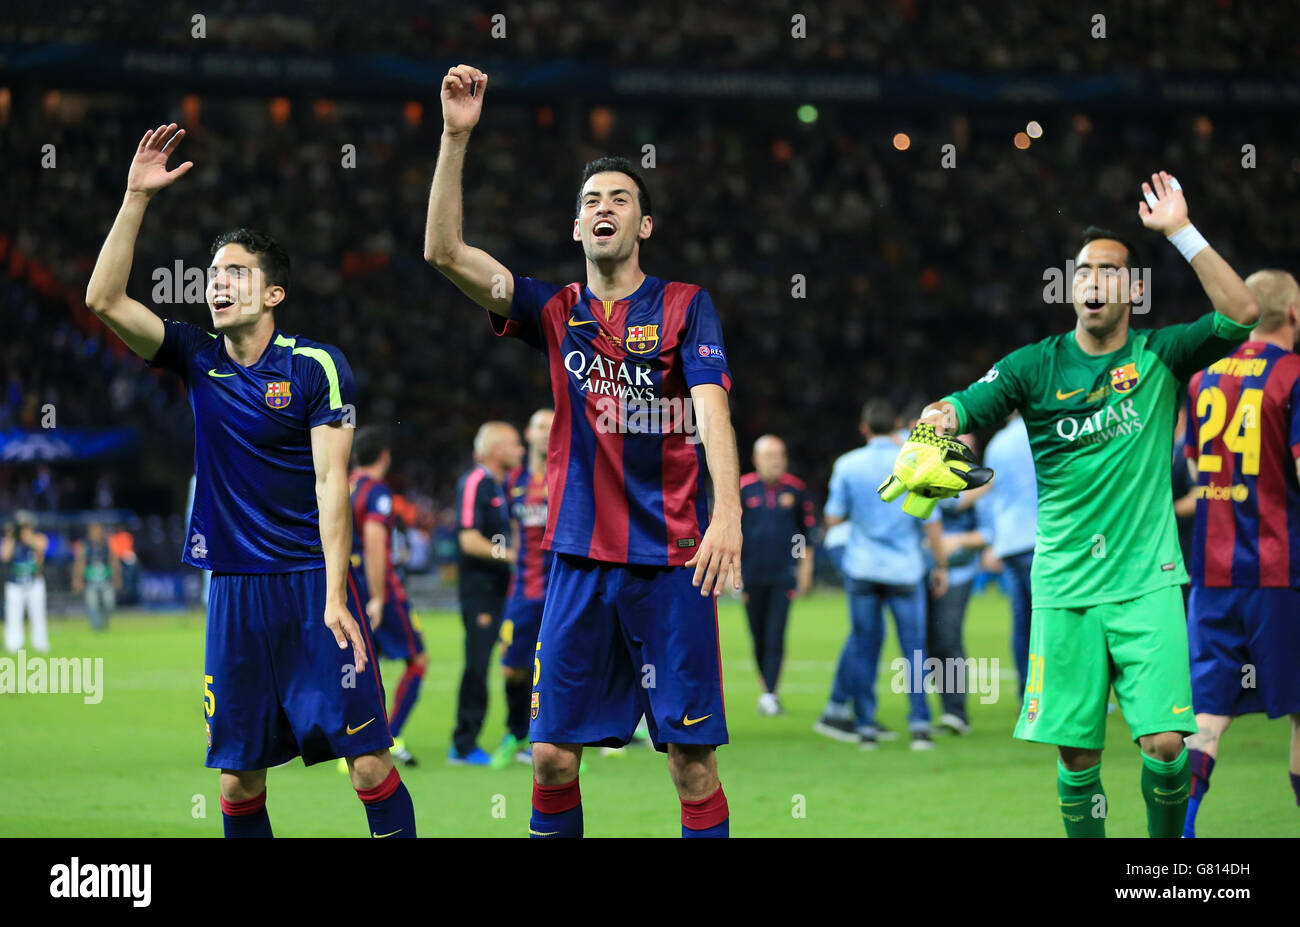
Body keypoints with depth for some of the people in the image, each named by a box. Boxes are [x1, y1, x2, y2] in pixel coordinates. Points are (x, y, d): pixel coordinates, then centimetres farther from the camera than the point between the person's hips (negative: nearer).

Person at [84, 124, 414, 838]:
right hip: (233, 589, 4)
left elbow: (331, 482, -9)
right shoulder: (198, 359, 8)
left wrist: (333, 596, -17)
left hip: (312, 583, -4)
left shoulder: (317, 366, -4)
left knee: (369, 763, -10)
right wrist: (136, 197, -7)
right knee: (239, 776, 4)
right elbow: (104, 298, -1)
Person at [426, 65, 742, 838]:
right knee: (553, 753, 2)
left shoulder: (685, 306, 2)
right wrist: (456, 136, -9)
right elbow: (445, 251, 1)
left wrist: (727, 514, -28)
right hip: (580, 558, 3)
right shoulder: (558, 312, 10)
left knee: (692, 757, -3)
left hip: (671, 558, -3)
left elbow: (711, 408, -12)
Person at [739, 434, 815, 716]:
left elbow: (806, 531, 12)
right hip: (752, 574, 1)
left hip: (784, 574, 0)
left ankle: (770, 695, -10)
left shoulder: (795, 489, 3)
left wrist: (805, 569, 9)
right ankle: (767, 689, 21)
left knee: (776, 636, -9)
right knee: (758, 637, 6)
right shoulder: (743, 489, 0)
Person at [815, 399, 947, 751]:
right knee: (914, 649, 5)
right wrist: (941, 566, 6)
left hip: (862, 567, 1)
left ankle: (865, 726, 9)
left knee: (865, 645, 8)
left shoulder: (847, 465, -4)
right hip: (905, 569, -1)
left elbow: (833, 518, -1)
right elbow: (932, 524, -5)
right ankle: (919, 724, -3)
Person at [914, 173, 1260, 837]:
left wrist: (1181, 231, -16)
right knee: (1076, 752, 1)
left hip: (1147, 582, -1)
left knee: (1165, 744, -11)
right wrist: (935, 424, -27)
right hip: (1065, 588, 1)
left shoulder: (1160, 357, 3)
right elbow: (958, 409, -3)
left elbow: (1241, 314, -11)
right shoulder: (1036, 366, 5)